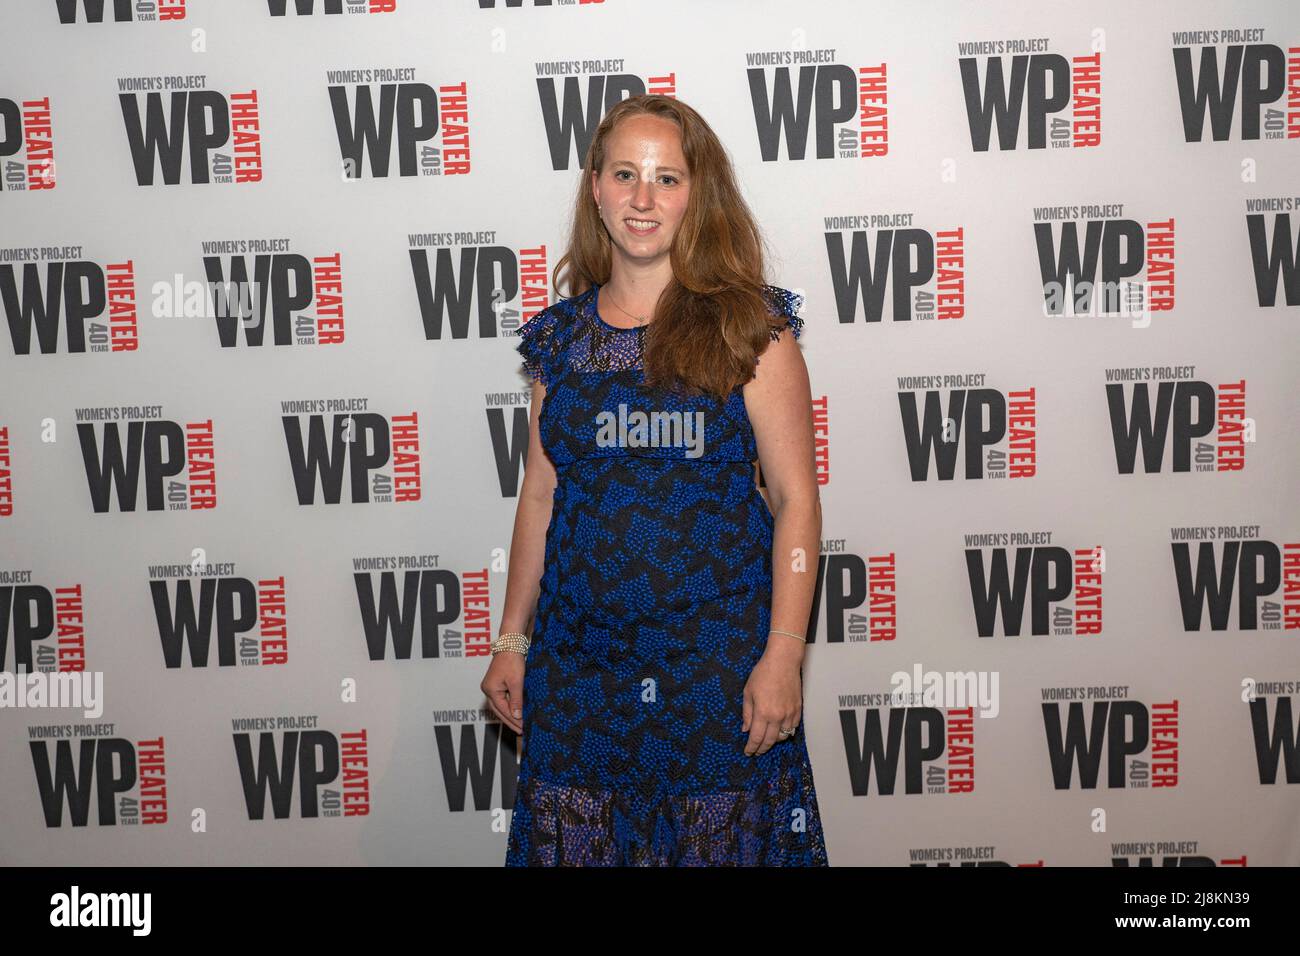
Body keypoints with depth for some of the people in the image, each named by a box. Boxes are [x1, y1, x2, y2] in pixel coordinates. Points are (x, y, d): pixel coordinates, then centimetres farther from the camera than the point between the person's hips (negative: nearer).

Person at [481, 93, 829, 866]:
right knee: (575, 837, 9)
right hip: (580, 653, 3)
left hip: (718, 653, -3)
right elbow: (541, 495, 10)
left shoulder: (747, 327, -5)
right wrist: (512, 640, 10)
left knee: (724, 835, 6)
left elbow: (796, 498, -7)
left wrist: (783, 653, -12)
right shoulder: (562, 335, 6)